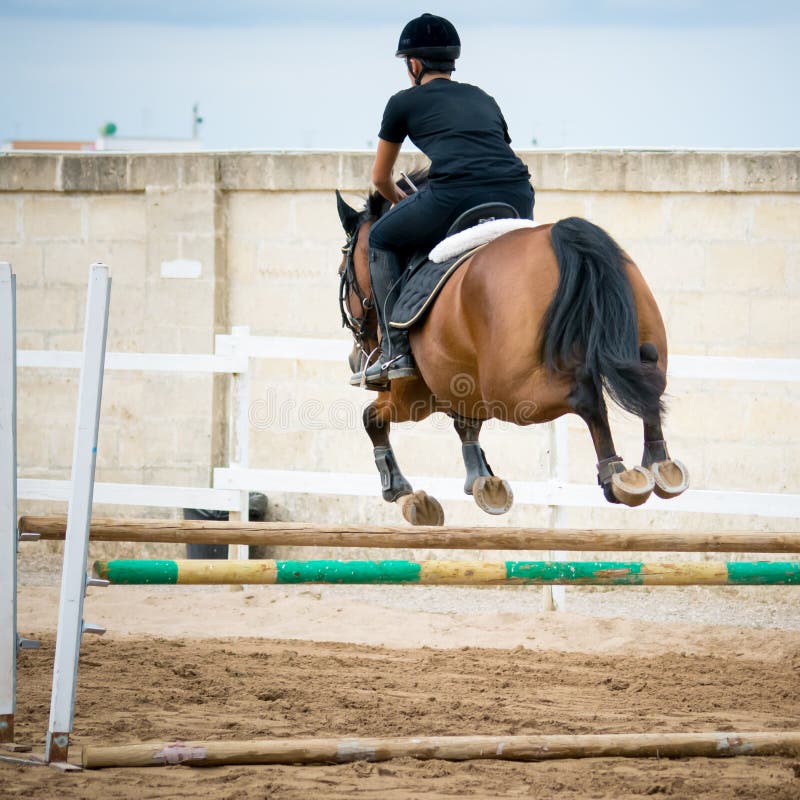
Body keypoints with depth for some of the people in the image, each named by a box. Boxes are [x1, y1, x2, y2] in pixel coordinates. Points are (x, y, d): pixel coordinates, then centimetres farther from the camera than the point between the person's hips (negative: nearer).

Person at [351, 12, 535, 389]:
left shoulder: (405, 102, 19)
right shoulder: (483, 99, 32)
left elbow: (380, 178, 29)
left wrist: (400, 201, 52)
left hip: (455, 195, -5)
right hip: (517, 198, 5)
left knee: (381, 241, 21)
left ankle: (395, 352, 9)